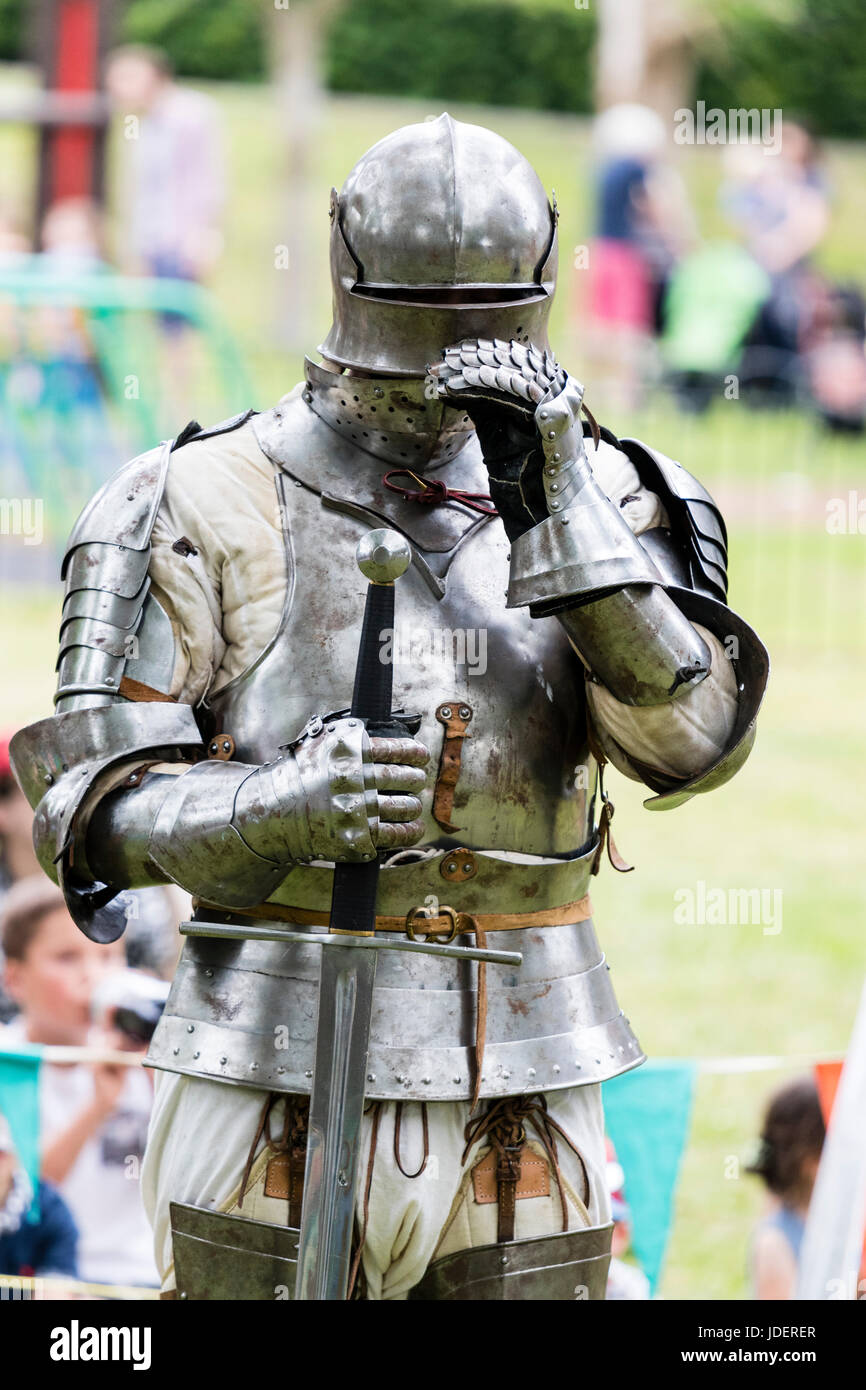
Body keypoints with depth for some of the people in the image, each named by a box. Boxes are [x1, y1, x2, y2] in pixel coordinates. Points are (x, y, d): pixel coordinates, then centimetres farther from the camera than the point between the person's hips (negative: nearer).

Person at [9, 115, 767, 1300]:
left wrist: (556, 498, -21)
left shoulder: (597, 499, 4)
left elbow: (692, 738, -12)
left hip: (520, 1105, 2)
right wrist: (289, 804, -26)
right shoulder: (210, 507, -3)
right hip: (277, 1091, -2)